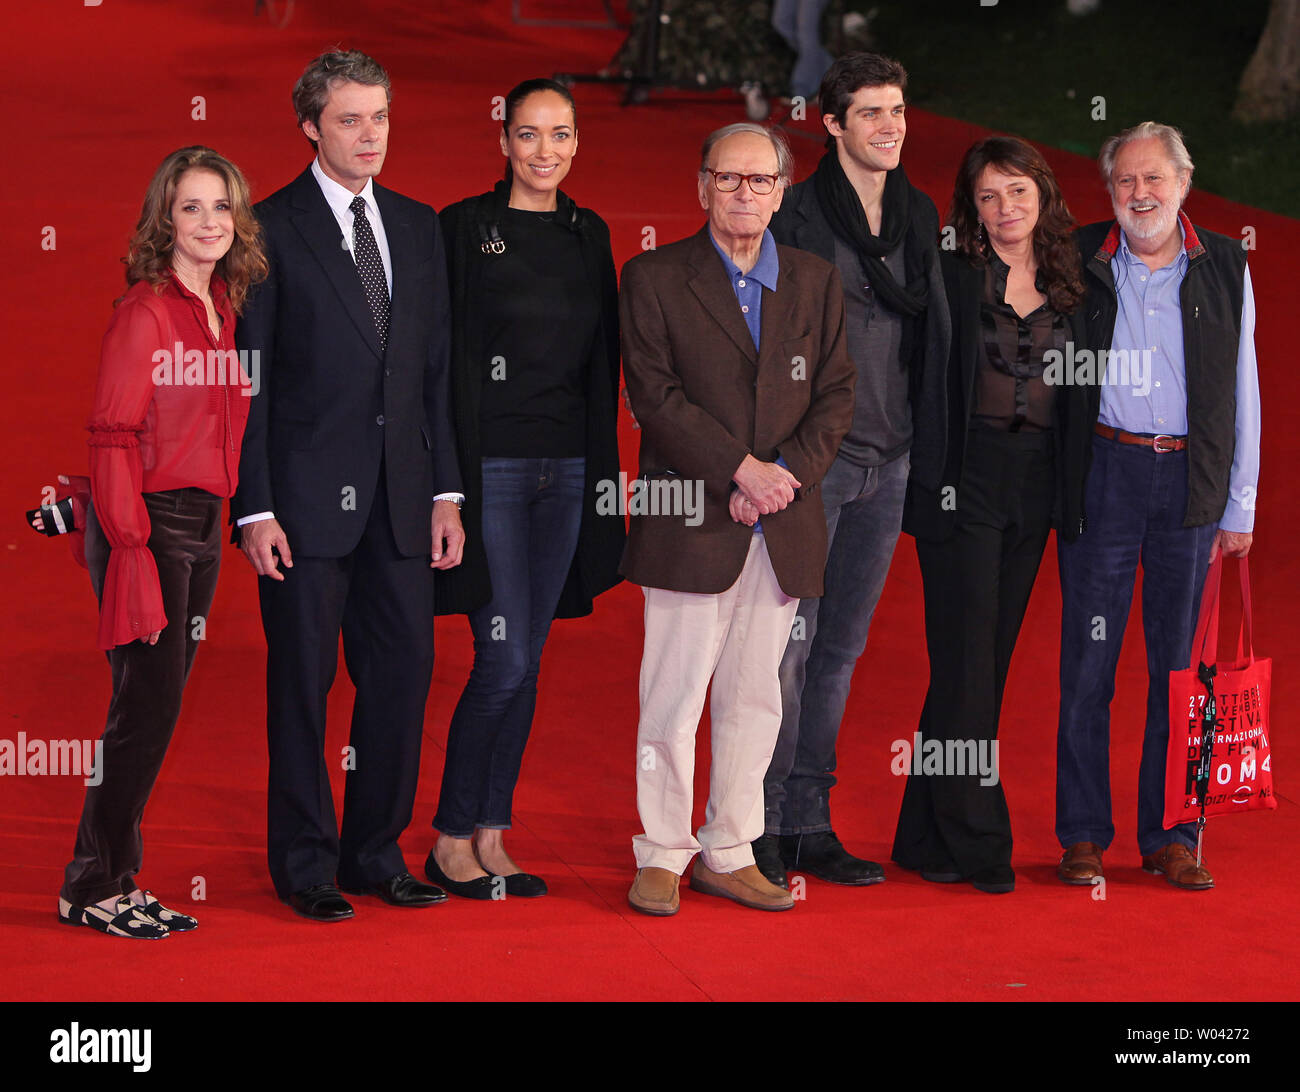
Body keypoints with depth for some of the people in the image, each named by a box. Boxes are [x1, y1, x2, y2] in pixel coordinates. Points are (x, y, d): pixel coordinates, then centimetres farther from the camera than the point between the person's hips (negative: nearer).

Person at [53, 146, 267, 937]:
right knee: (149, 704, -6)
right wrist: (130, 543, -19)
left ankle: (117, 880, 16)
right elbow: (113, 435, -14)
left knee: (161, 706, 9)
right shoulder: (146, 309, -11)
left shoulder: (224, 309, 12)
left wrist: (241, 519, 11)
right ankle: (94, 888, 4)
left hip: (202, 523, 8)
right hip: (150, 521, -8)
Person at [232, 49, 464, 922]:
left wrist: (446, 492, 7)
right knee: (303, 682, 2)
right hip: (306, 495, -5)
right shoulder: (270, 230, -3)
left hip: (401, 498, 5)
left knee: (403, 673, 5)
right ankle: (307, 865, 12)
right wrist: (254, 508, -10)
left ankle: (376, 851, 18)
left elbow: (438, 370, 14)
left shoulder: (419, 227, 12)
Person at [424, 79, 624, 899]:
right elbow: (447, 356, -9)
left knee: (527, 657, 8)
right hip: (492, 463, -5)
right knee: (505, 658, -9)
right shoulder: (467, 228, -6)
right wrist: (452, 484, -13)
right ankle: (452, 838, 5)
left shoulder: (590, 234, 11)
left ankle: (492, 838, 15)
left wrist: (603, 464, 11)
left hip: (567, 469, 5)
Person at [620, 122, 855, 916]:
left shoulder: (816, 282, 12)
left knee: (755, 694, 8)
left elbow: (837, 395, 8)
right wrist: (740, 467, -15)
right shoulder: (654, 278, 0)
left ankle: (730, 854, 16)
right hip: (690, 522, -4)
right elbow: (655, 394, -8)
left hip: (784, 524, 4)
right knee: (673, 694, -3)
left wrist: (787, 474, -8)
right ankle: (662, 856, 7)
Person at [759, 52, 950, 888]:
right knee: (789, 641, -5)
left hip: (889, 460, 6)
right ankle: (762, 828, 1)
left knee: (842, 647, 10)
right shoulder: (798, 216, -7)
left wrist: (930, 450, 13)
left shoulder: (920, 216, 12)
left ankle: (811, 826, 15)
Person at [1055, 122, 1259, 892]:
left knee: (1180, 663, 4)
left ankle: (1169, 835, 11)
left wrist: (1240, 506, 5)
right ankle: (1084, 834, 8)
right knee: (1088, 661, 0)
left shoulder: (1225, 268, 6)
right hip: (1103, 473, -1)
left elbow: (1242, 393, 8)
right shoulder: (1080, 262, 4)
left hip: (1191, 480, 1)